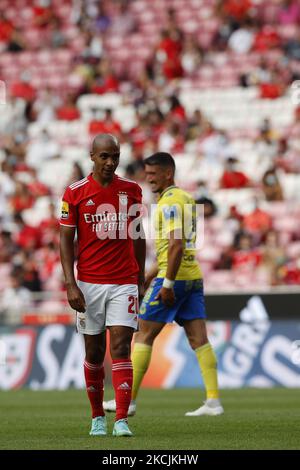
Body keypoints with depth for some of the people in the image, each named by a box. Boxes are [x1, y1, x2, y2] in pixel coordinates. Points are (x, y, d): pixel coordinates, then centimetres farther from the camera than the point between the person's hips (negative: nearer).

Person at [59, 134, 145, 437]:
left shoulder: (131, 190, 5)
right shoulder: (75, 193, -1)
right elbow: (66, 240, 0)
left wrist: (140, 279, 12)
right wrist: (70, 284, -9)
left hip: (124, 283, 0)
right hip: (89, 283, 0)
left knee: (121, 348, -10)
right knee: (94, 352, 7)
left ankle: (122, 420, -15)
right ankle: (98, 418, 21)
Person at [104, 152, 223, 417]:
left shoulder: (170, 202, -12)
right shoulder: (186, 199, 17)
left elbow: (176, 245, -22)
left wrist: (167, 284, -22)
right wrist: (151, 275, 27)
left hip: (174, 277, -9)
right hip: (194, 276, 9)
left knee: (144, 335, 0)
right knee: (199, 339, 3)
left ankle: (128, 400, 2)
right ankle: (213, 401, -3)